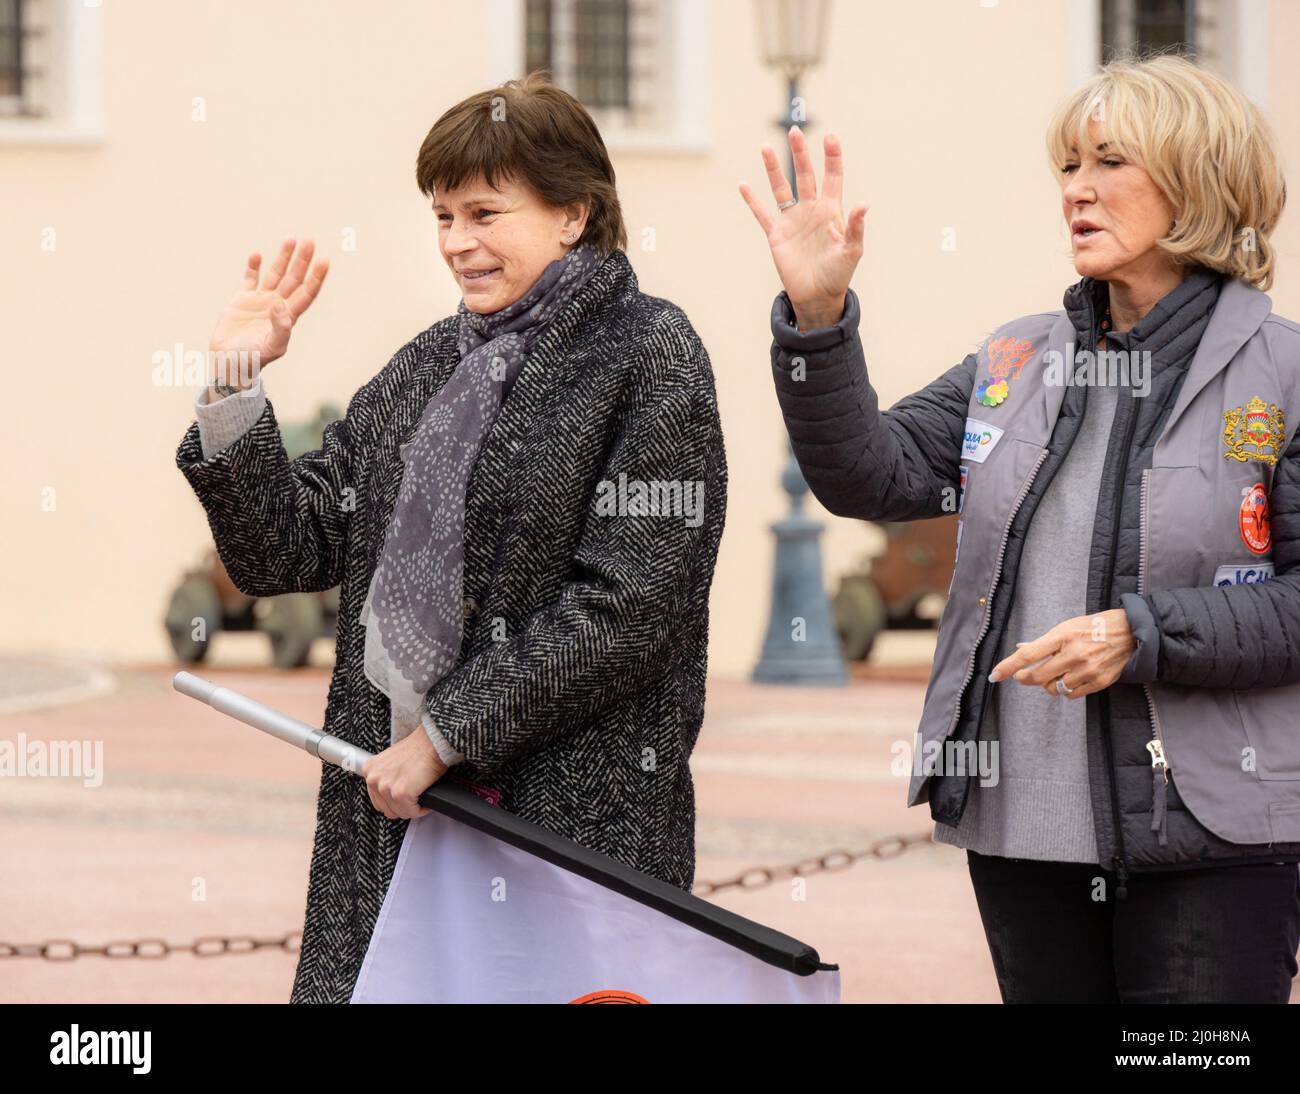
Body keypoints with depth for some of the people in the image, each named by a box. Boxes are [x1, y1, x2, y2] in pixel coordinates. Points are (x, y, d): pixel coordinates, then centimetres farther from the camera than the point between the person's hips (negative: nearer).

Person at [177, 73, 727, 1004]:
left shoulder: (650, 357, -5)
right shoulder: (428, 367, 15)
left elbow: (630, 603, -14)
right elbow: (290, 551, 12)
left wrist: (447, 734, -12)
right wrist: (234, 386, 0)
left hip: (579, 821, -6)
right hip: (389, 802, 6)